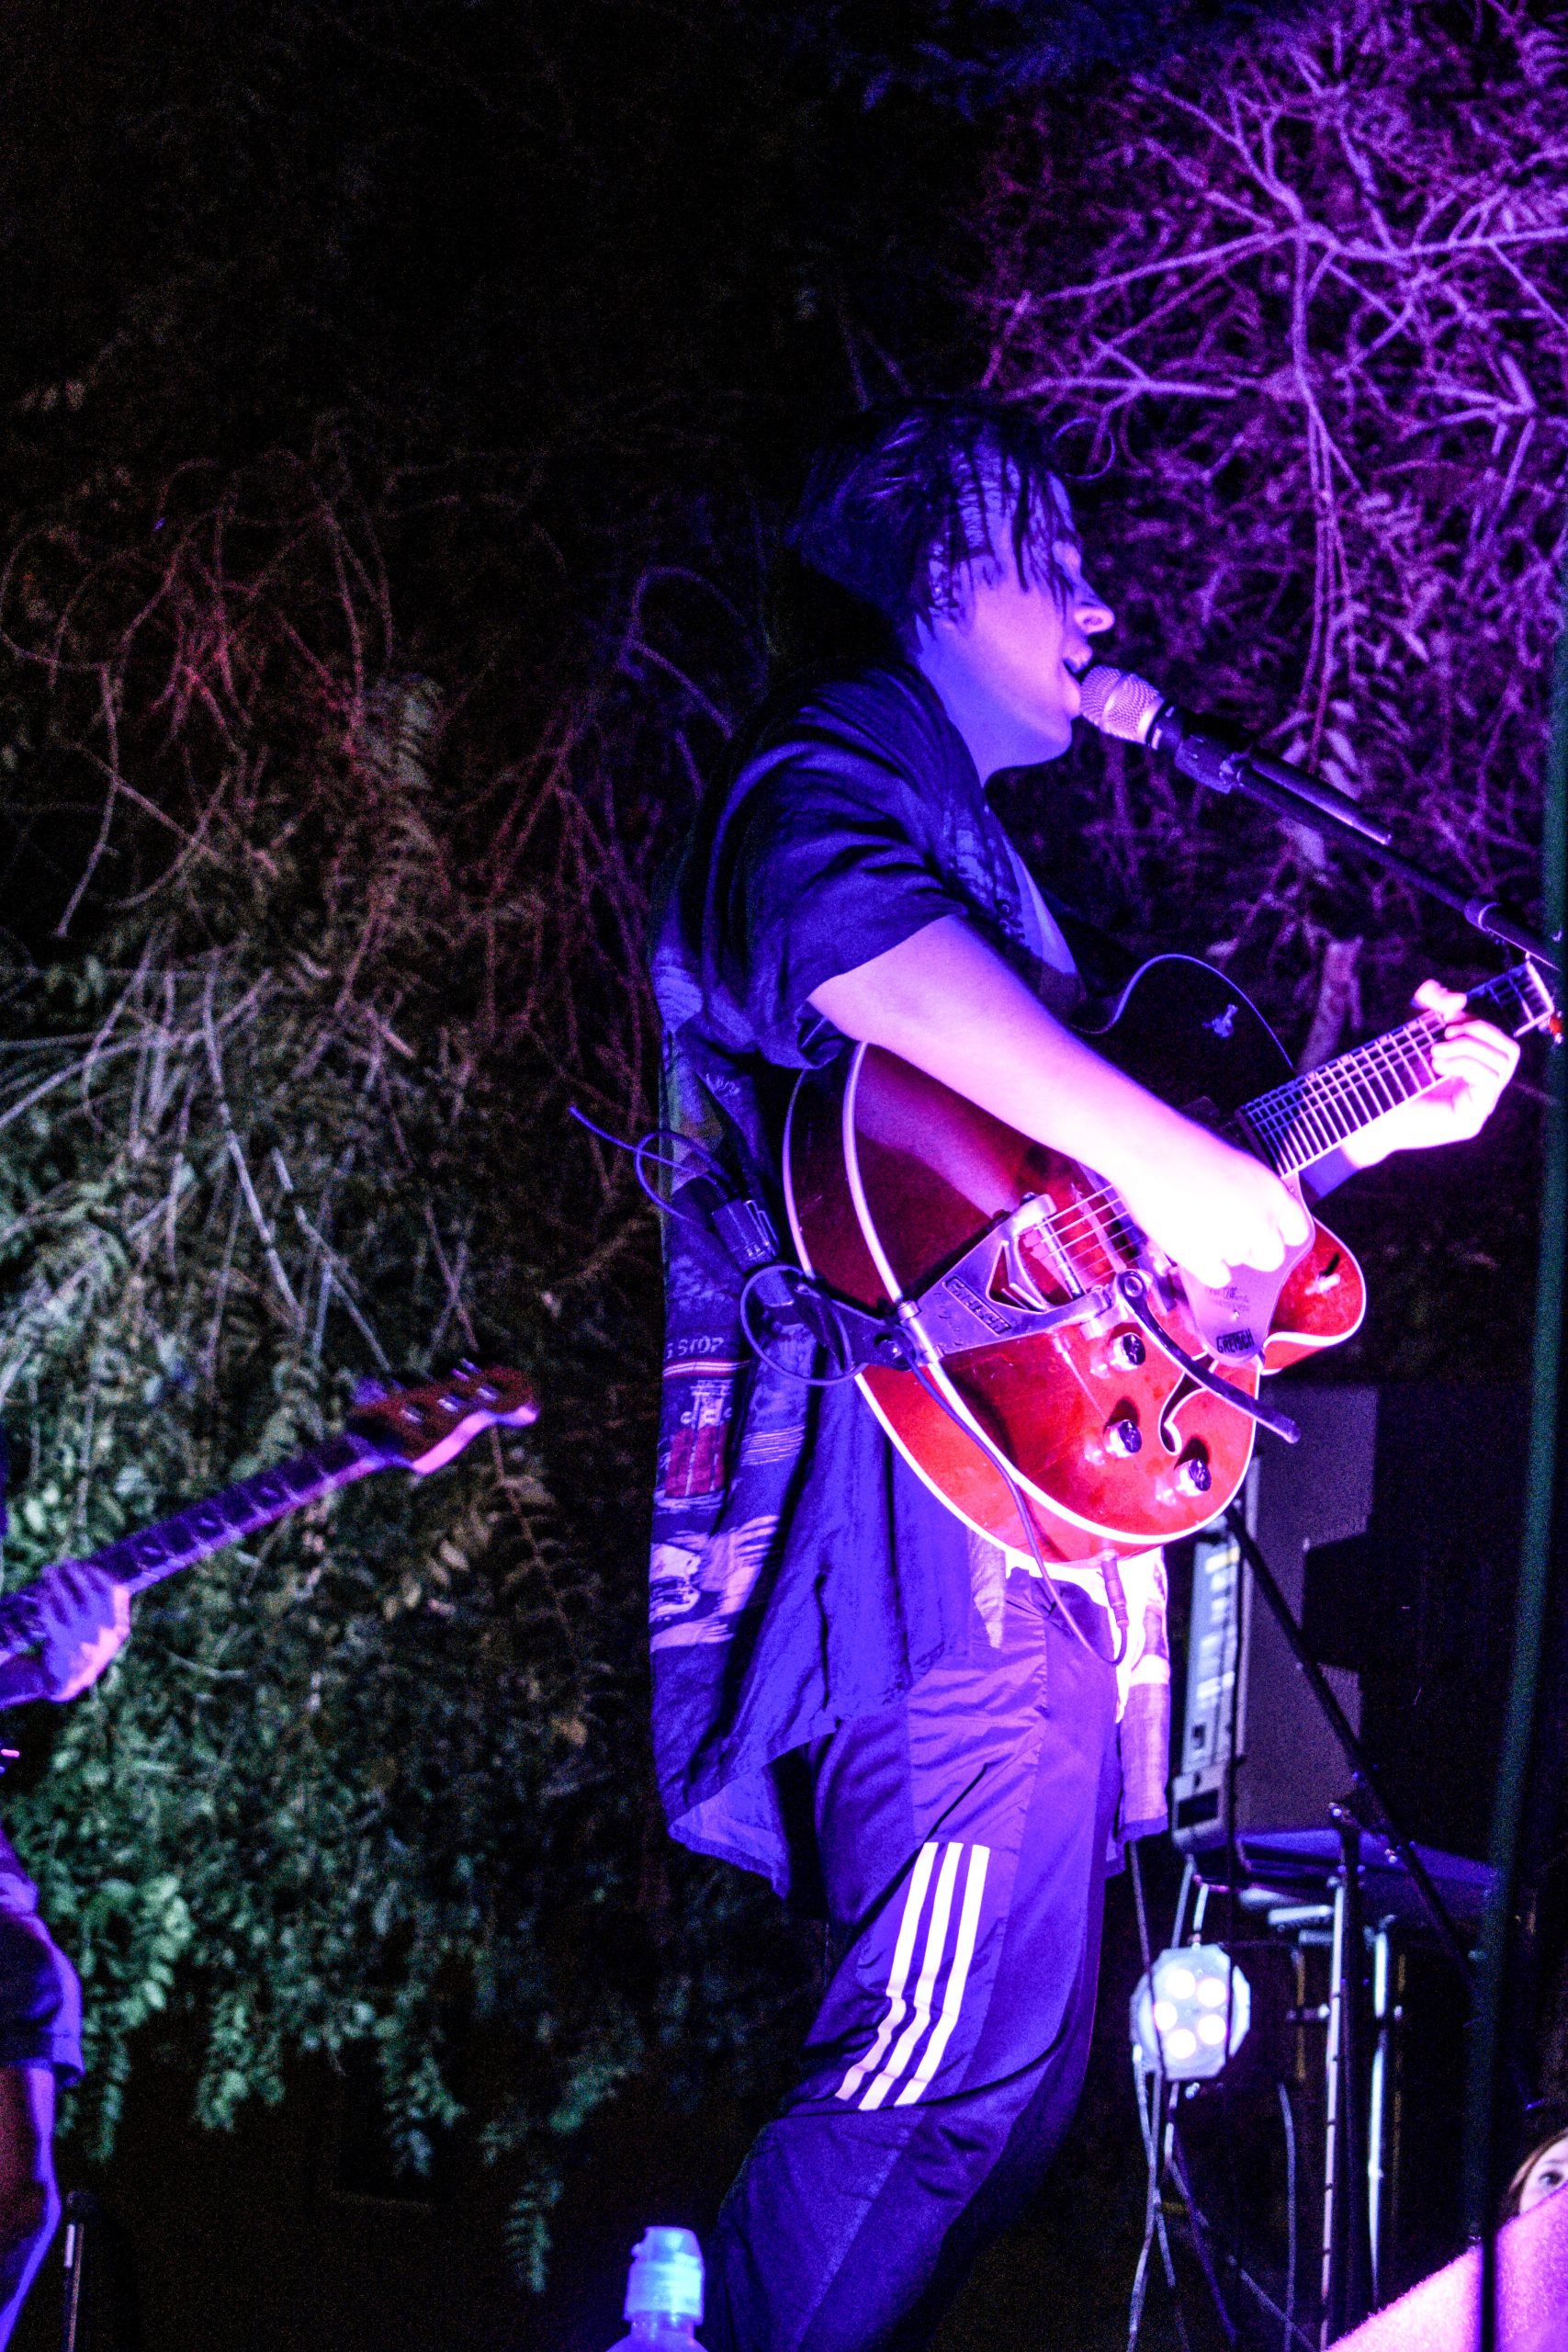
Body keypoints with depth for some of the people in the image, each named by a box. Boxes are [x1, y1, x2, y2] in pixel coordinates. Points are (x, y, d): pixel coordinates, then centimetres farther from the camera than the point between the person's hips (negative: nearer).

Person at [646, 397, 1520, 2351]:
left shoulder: (965, 836, 26)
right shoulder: (831, 771, -6)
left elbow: (1116, 1192, 27)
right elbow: (849, 939, -32)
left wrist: (1376, 1126, 22)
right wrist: (1156, 1154, -35)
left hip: (1036, 1546, 11)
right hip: (939, 1535, -11)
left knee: (1012, 2073, 14)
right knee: (960, 2068, -12)